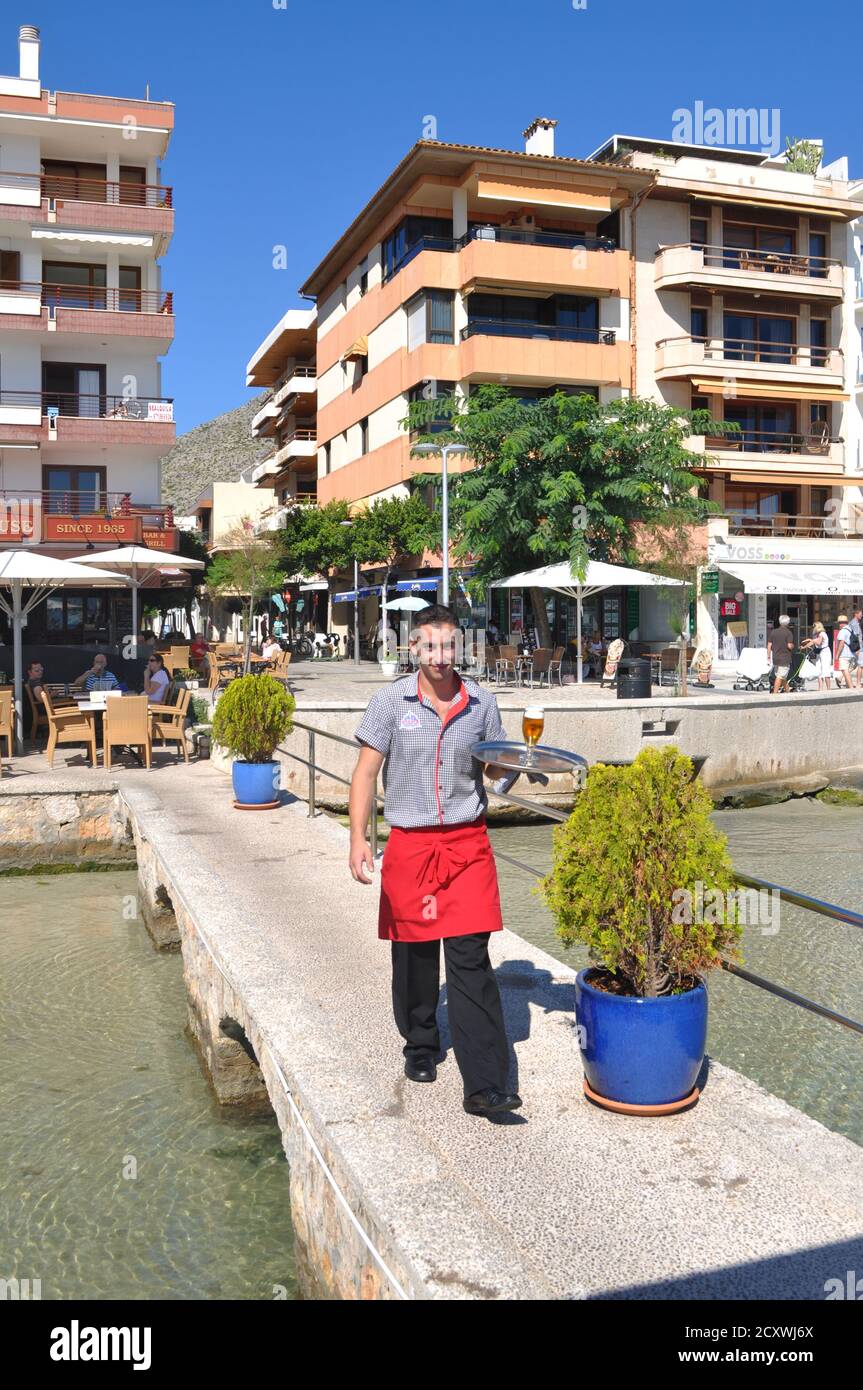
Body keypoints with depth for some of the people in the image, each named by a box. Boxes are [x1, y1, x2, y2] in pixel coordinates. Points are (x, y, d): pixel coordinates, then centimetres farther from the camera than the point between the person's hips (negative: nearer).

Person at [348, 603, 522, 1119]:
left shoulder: (481, 702, 3)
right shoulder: (391, 701, -3)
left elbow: (495, 768, 15)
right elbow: (366, 771, -1)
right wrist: (358, 839, -10)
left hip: (468, 843, 0)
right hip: (409, 844, 0)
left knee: (471, 961, -6)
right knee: (414, 957, 11)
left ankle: (485, 1086, -5)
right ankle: (421, 1046, 36)